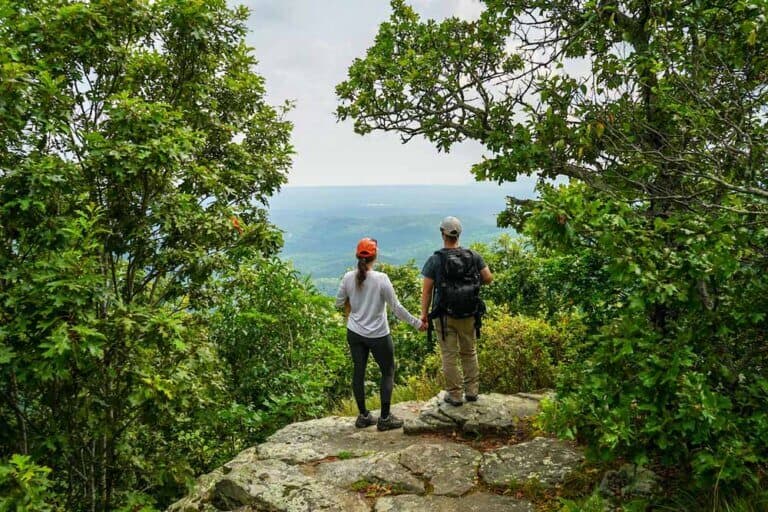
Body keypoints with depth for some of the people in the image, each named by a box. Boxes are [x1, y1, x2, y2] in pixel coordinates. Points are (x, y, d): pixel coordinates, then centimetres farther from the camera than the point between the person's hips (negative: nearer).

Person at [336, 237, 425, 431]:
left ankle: (363, 416, 27)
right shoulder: (381, 279, -18)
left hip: (355, 333, 4)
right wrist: (417, 323, -4)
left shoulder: (348, 278, -7)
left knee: (358, 372, 15)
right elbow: (396, 308, -14)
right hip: (378, 335, -4)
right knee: (388, 372, 13)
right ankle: (385, 418, 18)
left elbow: (339, 303, 5)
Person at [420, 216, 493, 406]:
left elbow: (426, 290, -9)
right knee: (469, 353, 19)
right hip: (469, 315, 3)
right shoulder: (473, 256, -4)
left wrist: (424, 313, 0)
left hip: (445, 316, -3)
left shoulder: (435, 260, -11)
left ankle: (454, 395, 16)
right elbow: (488, 278, -1)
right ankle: (472, 391, 26)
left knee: (449, 356, 8)